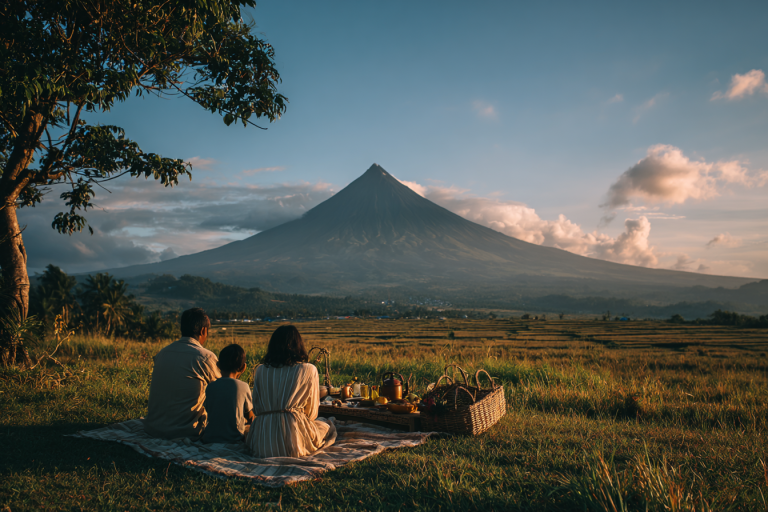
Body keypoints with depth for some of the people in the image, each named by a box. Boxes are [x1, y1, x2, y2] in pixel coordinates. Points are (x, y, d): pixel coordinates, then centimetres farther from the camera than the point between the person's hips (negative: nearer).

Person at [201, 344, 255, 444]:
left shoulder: (210, 387, -2)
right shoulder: (243, 387, -7)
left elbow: (208, 410, 12)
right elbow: (250, 417, 5)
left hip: (210, 439, 3)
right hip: (234, 440, -3)